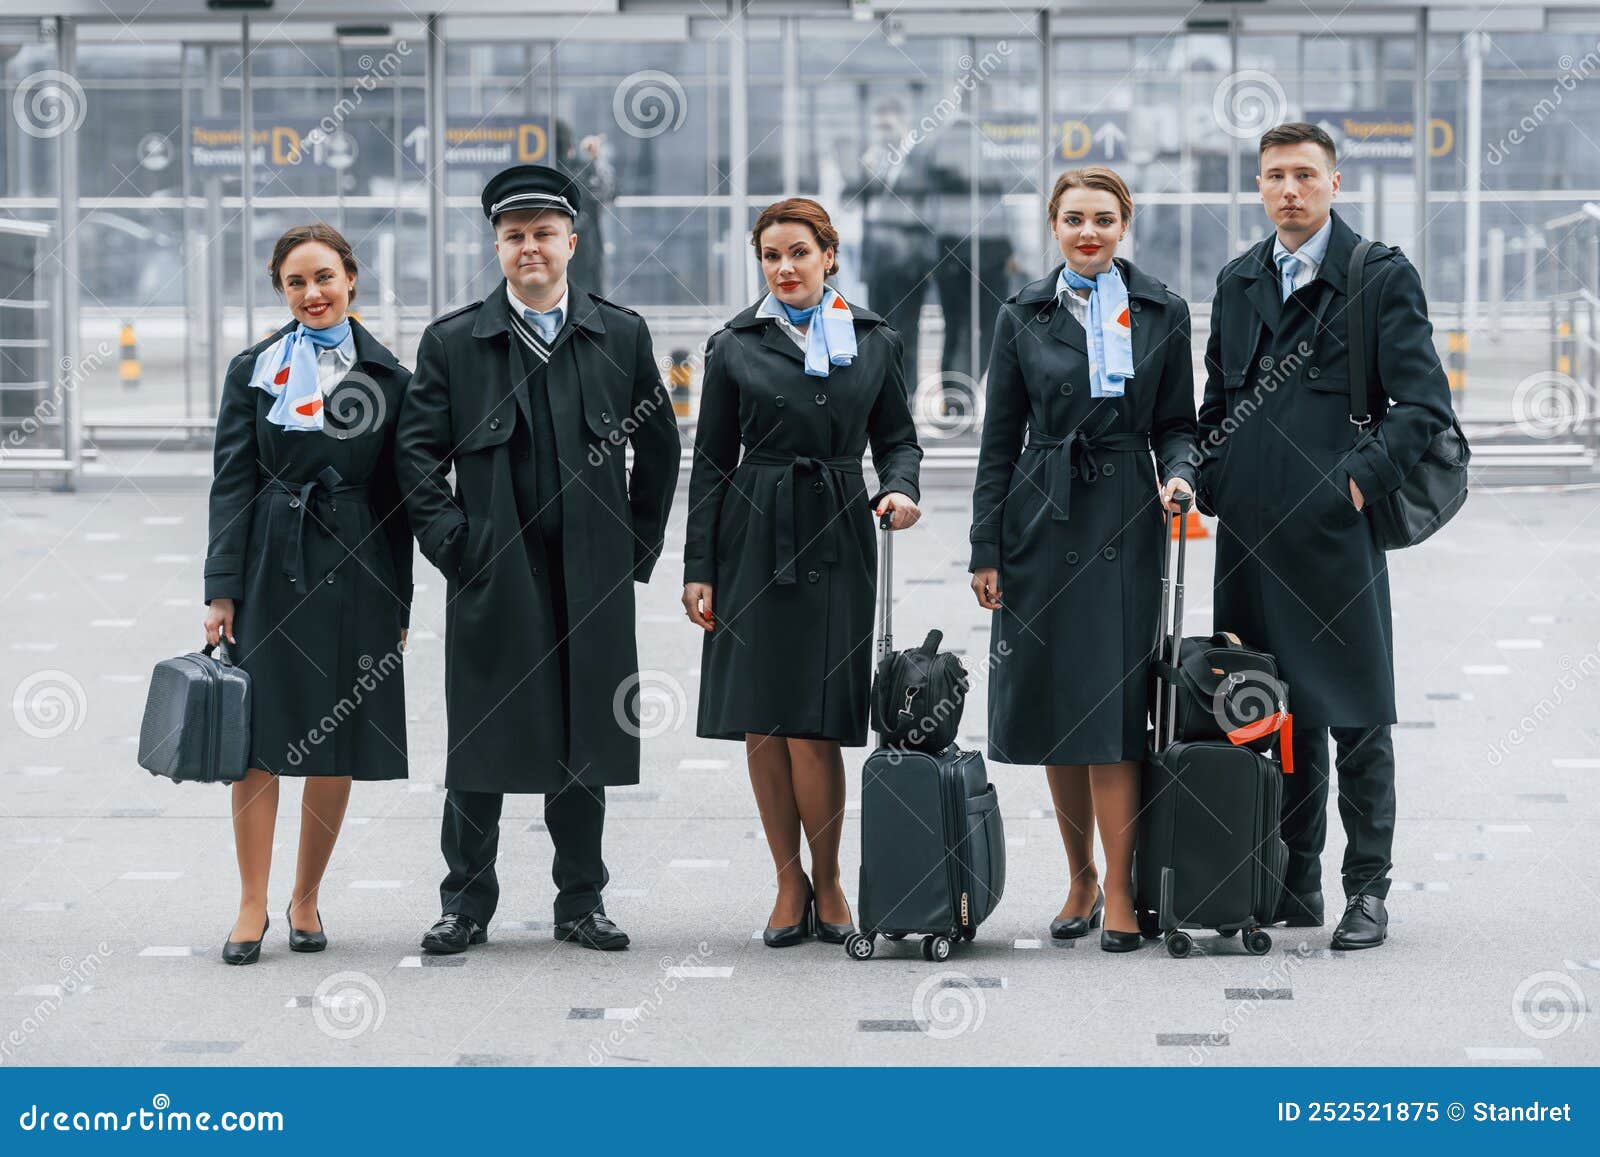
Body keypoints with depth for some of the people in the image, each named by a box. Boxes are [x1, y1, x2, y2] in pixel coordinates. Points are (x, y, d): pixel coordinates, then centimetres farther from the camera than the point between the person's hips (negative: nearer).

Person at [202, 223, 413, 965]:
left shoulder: (388, 376, 5)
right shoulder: (254, 372, 5)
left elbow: (397, 496, 6)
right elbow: (231, 485, 2)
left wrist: (399, 604, 4)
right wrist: (222, 591, -5)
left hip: (356, 571, 0)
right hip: (270, 569, 0)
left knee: (339, 749, 4)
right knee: (259, 742, -2)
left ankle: (307, 898, 17)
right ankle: (252, 906, 5)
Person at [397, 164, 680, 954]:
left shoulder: (621, 336, 7)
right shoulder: (452, 343, 3)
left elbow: (659, 447, 13)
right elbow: (417, 452, 2)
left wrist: (637, 546, 8)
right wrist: (453, 544, -6)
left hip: (593, 579, 1)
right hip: (492, 575, -1)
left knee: (585, 743, 6)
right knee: (479, 742, 2)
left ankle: (580, 902, 16)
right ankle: (466, 904, 11)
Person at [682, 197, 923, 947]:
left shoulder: (874, 342, 8)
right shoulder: (735, 346, 5)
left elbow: (898, 438, 13)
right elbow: (711, 462, 6)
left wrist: (898, 487, -10)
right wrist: (698, 568, 1)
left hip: (836, 543, -1)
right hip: (755, 541, 1)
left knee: (813, 728, -7)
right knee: (763, 724, 1)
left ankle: (827, 881, 9)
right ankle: (790, 884, 13)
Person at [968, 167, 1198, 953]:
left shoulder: (1162, 312, 6)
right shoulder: (1023, 317, 6)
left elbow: (1175, 423, 10)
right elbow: (1000, 439, 6)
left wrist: (1177, 474, -12)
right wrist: (986, 549, 2)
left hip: (1124, 522, -1)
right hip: (1043, 522, 1)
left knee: (1110, 707, -7)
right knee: (1053, 709, 4)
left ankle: (1119, 891, -3)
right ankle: (1081, 880, 17)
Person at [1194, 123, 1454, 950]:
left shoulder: (1381, 277, -1)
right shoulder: (1238, 282, 15)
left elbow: (1424, 404, -7)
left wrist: (1361, 478, -14)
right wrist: (1210, 486, 10)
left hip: (1335, 531, -5)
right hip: (1251, 534, 5)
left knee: (1356, 717, -1)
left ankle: (1366, 891, 5)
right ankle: (1294, 886, 17)